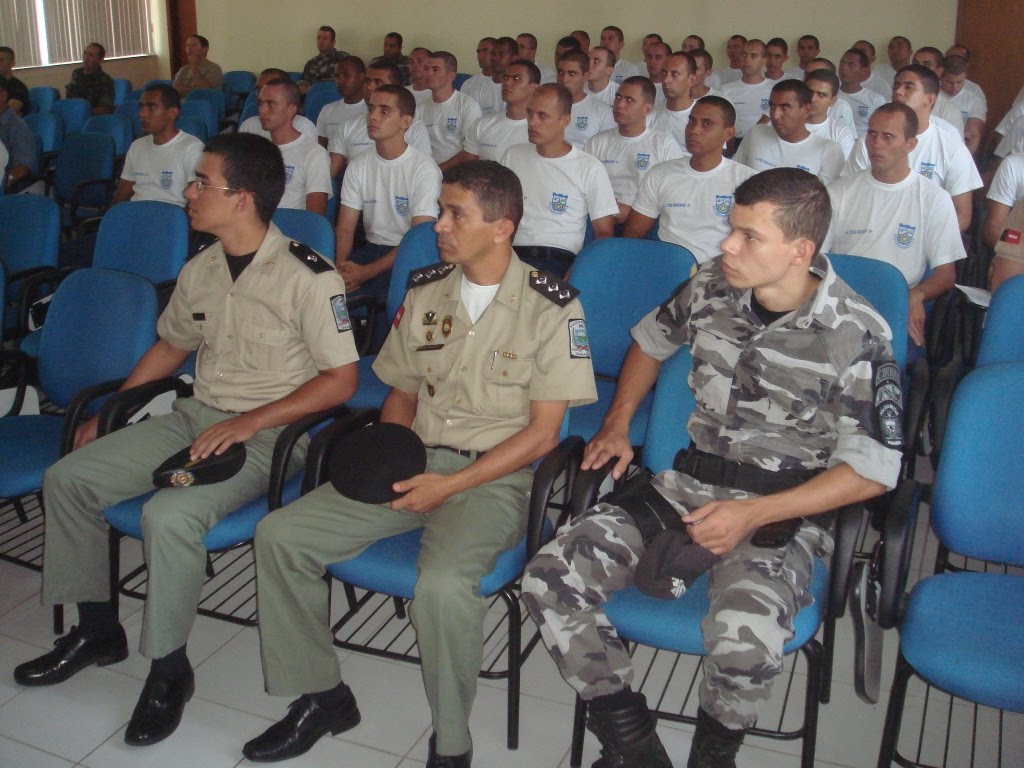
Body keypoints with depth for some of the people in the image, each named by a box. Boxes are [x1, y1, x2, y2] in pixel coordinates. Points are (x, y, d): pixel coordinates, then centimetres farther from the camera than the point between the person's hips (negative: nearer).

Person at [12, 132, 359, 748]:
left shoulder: (308, 276, -15)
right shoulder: (200, 270, 8)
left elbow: (342, 379, -16)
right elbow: (171, 346, 23)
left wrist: (250, 422, -21)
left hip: (270, 433, -7)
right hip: (195, 416, 8)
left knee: (168, 514, -31)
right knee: (67, 478, -1)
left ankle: (169, 668, -8)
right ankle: (96, 630, 15)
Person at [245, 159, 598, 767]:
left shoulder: (551, 307, -6)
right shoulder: (424, 292, 11)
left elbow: (542, 433, -8)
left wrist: (451, 485, -14)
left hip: (495, 478, -6)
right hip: (413, 464, 6)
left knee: (442, 586, -35)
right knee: (280, 535, -10)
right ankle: (321, 695, 7)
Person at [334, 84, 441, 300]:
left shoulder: (425, 169, -10)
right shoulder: (358, 165, 8)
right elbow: (345, 228, 6)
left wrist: (366, 272, -21)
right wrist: (340, 266, -16)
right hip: (372, 248, 5)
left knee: (383, 290, -37)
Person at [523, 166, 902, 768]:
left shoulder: (856, 335, -12)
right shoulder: (712, 287, 2)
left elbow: (873, 470, -9)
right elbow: (652, 339, 24)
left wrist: (754, 514, -17)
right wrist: (618, 424, 12)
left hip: (783, 512, -4)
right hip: (689, 485, 5)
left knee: (746, 639, -36)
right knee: (550, 580, -16)